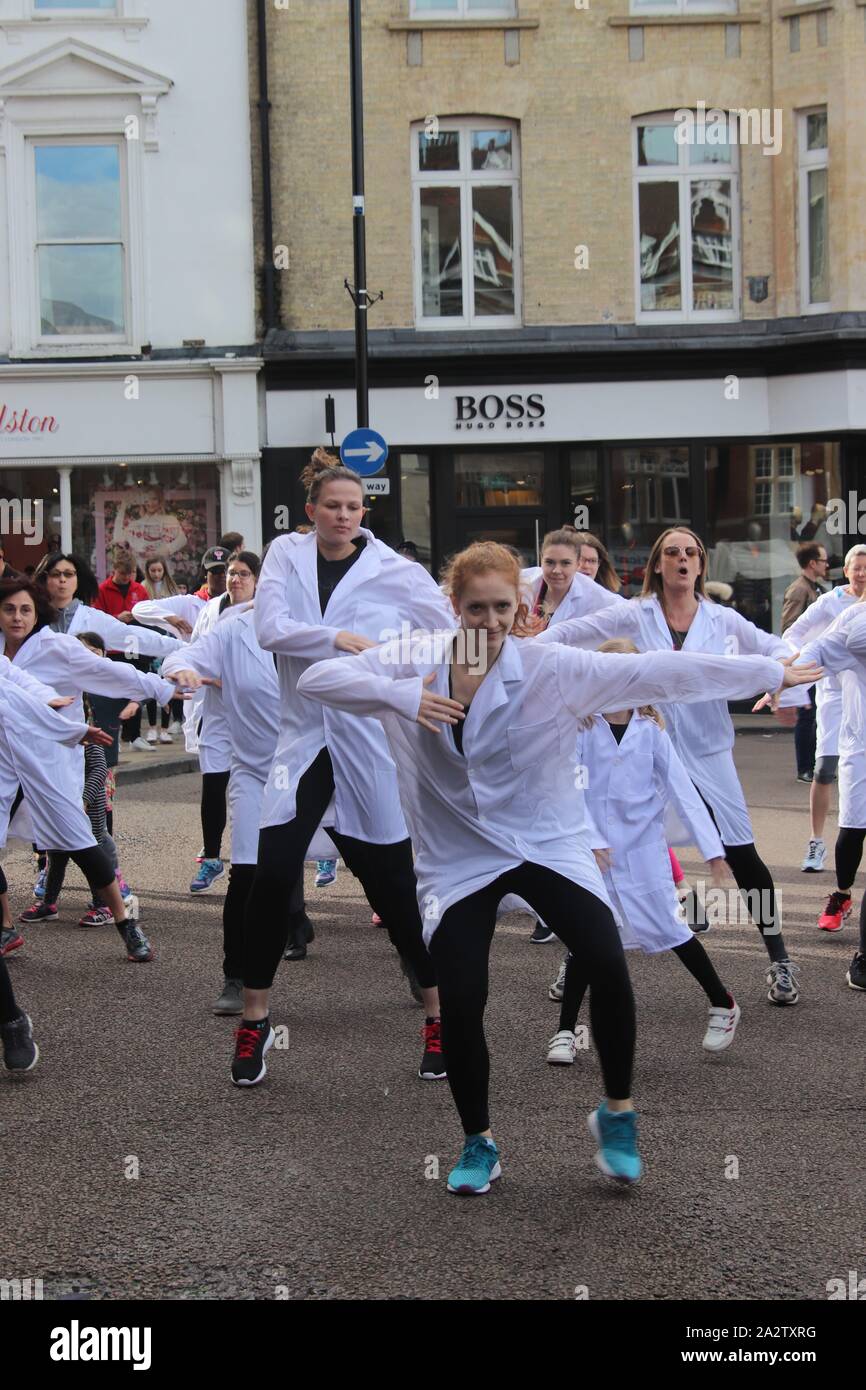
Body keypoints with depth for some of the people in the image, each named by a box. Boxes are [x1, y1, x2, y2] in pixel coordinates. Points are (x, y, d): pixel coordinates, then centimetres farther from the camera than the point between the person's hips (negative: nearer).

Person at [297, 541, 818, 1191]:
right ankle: (479, 1143, 21)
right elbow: (316, 678, -15)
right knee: (459, 1003, -5)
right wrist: (400, 695, -32)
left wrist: (772, 670, -18)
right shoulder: (412, 662, -7)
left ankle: (617, 1112, 8)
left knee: (609, 967, -18)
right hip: (457, 858, 1)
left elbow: (655, 672, -15)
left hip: (547, 843, -1)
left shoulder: (549, 667, -12)